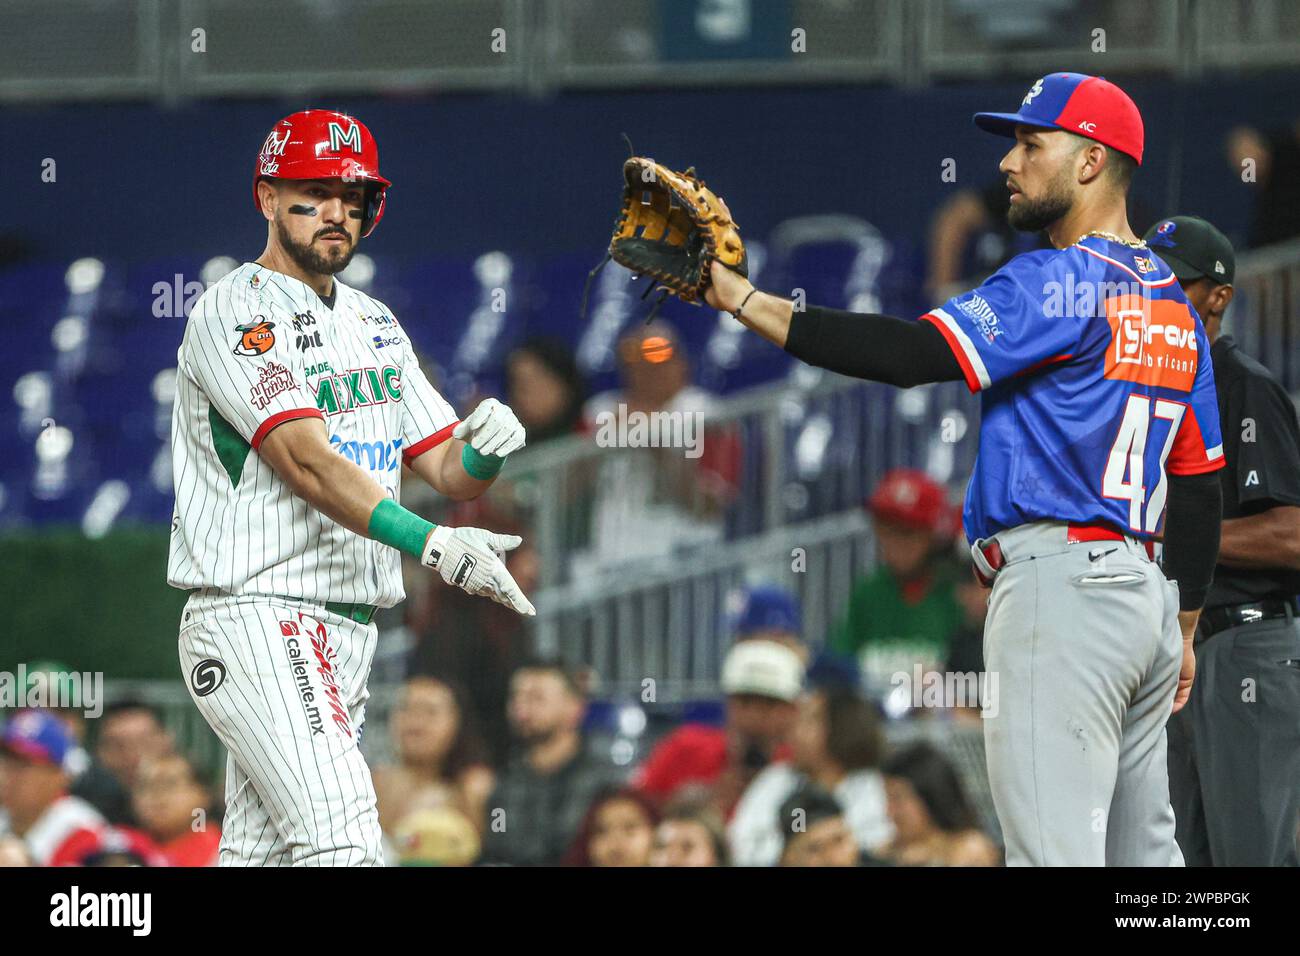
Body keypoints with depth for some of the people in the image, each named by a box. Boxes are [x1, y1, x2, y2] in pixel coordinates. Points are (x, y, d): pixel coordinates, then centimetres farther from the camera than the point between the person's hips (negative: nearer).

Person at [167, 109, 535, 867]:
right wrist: (431, 543, -34)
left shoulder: (375, 323, 18)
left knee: (261, 849, 7)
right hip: (254, 614, -8)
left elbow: (452, 473, 16)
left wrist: (486, 449, -10)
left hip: (348, 629, 8)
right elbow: (307, 461, -21)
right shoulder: (235, 312, -8)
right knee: (341, 835, -23)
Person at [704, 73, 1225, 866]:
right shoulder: (1173, 306, 19)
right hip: (1143, 589, 10)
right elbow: (1198, 487, 21)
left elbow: (909, 354, -20)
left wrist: (742, 300, -21)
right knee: (1145, 853, 12)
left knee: (1055, 852, -12)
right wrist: (1182, 632, 27)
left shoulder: (1059, 283, -10)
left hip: (1060, 586, -10)